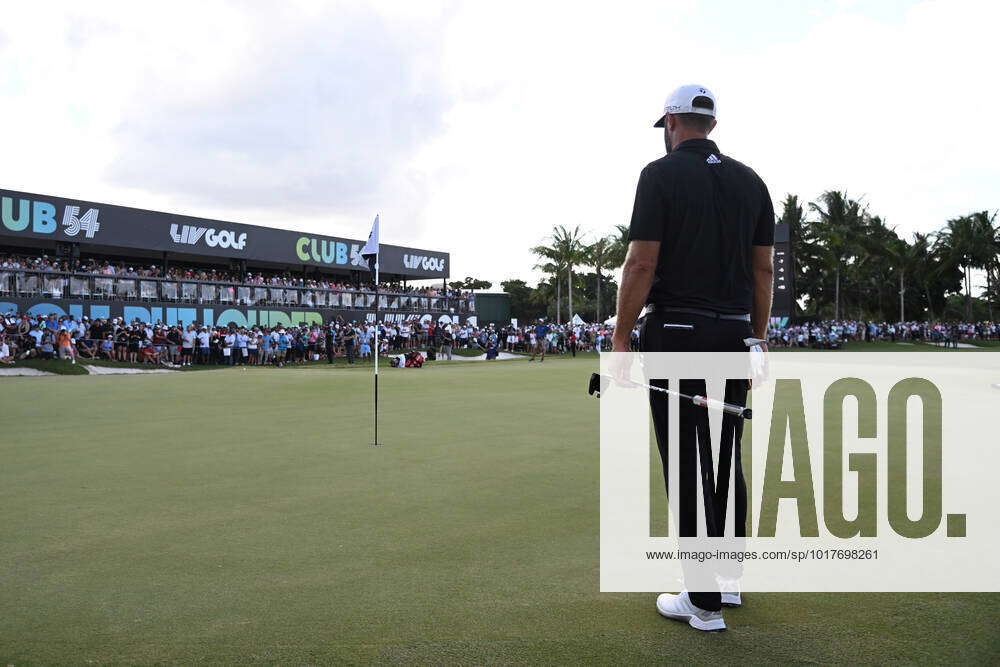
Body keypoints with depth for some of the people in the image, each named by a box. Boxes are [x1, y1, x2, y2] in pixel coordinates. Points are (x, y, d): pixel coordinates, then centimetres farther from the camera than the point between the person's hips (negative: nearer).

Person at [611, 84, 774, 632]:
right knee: (726, 462, 15)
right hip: (734, 335, 6)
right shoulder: (750, 181, 11)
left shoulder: (661, 174, -6)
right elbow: (764, 268, 10)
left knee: (687, 467, -1)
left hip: (677, 334, -6)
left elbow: (641, 264, -12)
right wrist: (757, 339, 16)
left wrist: (620, 337, -7)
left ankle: (705, 602, 5)